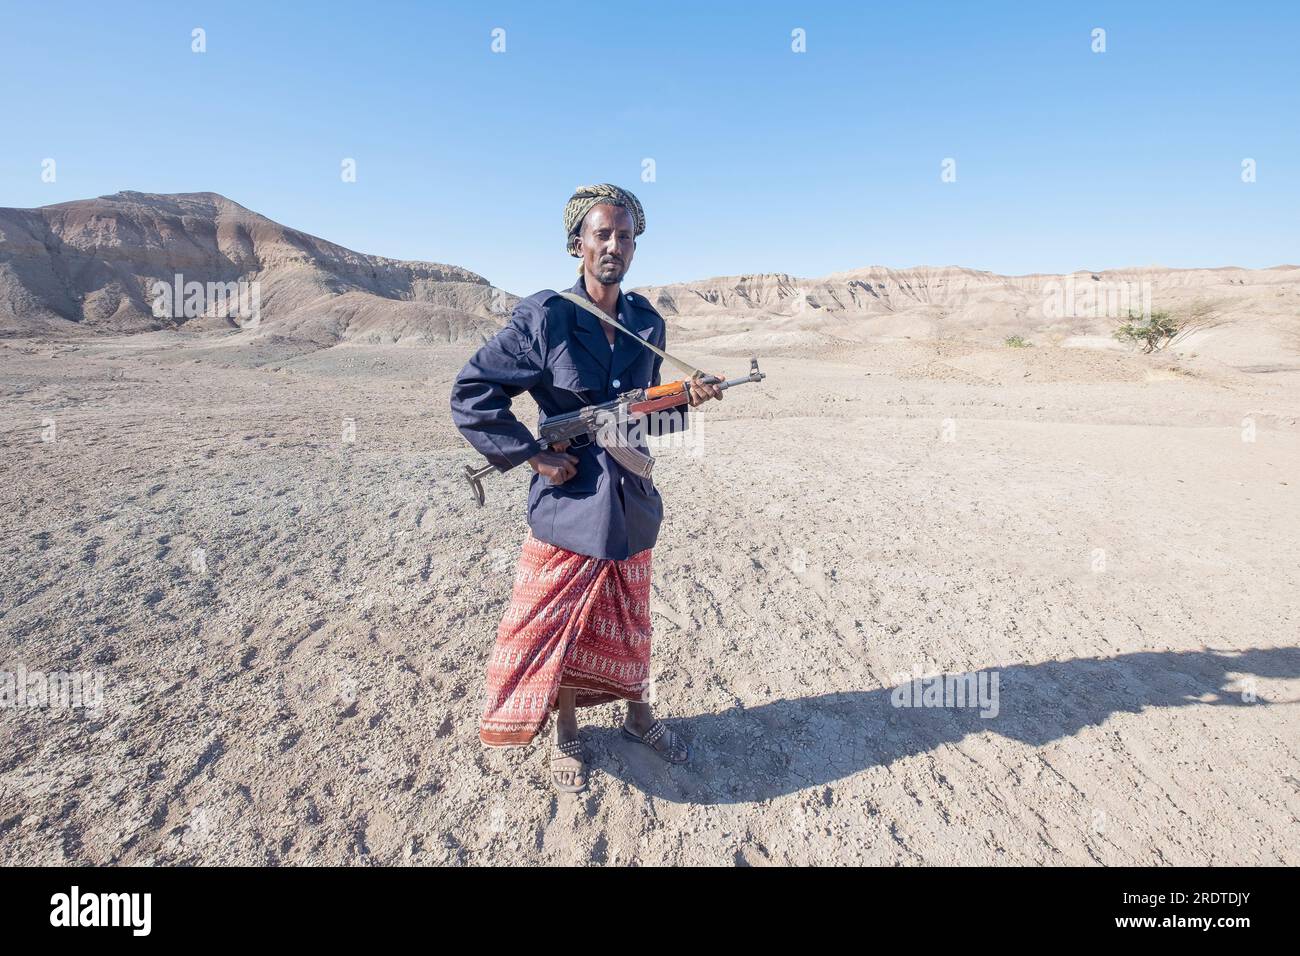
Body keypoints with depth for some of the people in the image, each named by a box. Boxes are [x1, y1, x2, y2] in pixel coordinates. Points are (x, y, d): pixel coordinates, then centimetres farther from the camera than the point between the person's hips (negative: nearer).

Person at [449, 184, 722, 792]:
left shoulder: (647, 323, 5)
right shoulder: (543, 317, -11)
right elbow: (471, 394, -12)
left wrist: (684, 398, -4)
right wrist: (532, 455, -14)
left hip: (632, 504, 4)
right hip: (567, 502, -4)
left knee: (629, 624, 20)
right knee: (560, 626, 11)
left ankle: (639, 717, 44)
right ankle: (567, 736, 36)